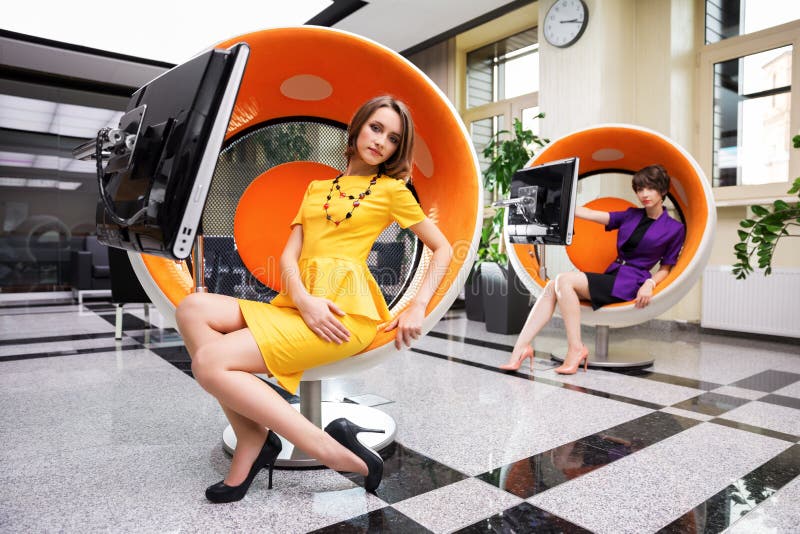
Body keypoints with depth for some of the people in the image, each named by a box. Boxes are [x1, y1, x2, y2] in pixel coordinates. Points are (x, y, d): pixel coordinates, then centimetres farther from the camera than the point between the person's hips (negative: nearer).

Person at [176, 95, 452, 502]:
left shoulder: (392, 189, 10)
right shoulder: (316, 188, 22)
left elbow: (443, 248, 11)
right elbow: (288, 256, 11)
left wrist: (418, 308, -3)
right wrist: (304, 301, -11)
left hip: (344, 306, -6)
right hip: (299, 304, 6)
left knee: (210, 363, -21)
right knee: (193, 308, -14)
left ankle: (334, 453, -17)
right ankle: (252, 440, -15)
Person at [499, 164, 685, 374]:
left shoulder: (675, 228, 5)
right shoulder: (631, 215, 19)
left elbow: (665, 269, 7)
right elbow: (591, 215, 14)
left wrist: (650, 283, -14)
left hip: (629, 284, -6)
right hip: (610, 276, 6)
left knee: (565, 280, -26)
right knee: (552, 287, -17)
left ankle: (576, 348, -22)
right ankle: (521, 347, -26)